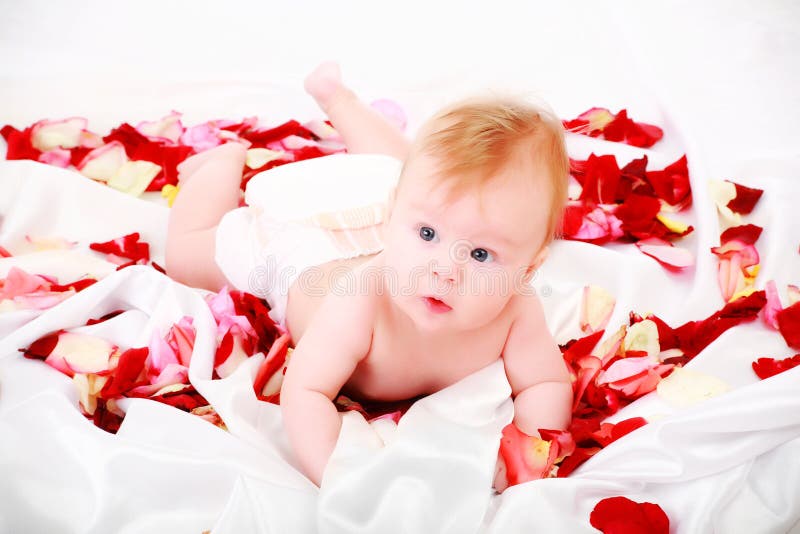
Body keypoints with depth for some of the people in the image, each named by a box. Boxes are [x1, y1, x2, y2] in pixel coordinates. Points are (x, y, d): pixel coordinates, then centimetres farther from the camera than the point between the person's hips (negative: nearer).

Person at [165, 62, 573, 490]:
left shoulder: (516, 309, -40)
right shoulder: (362, 300, -50)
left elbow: (548, 386, -27)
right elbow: (304, 391, -44)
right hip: (305, 245, -4)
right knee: (184, 253, 14)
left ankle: (335, 95, 52)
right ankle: (229, 159, 36)